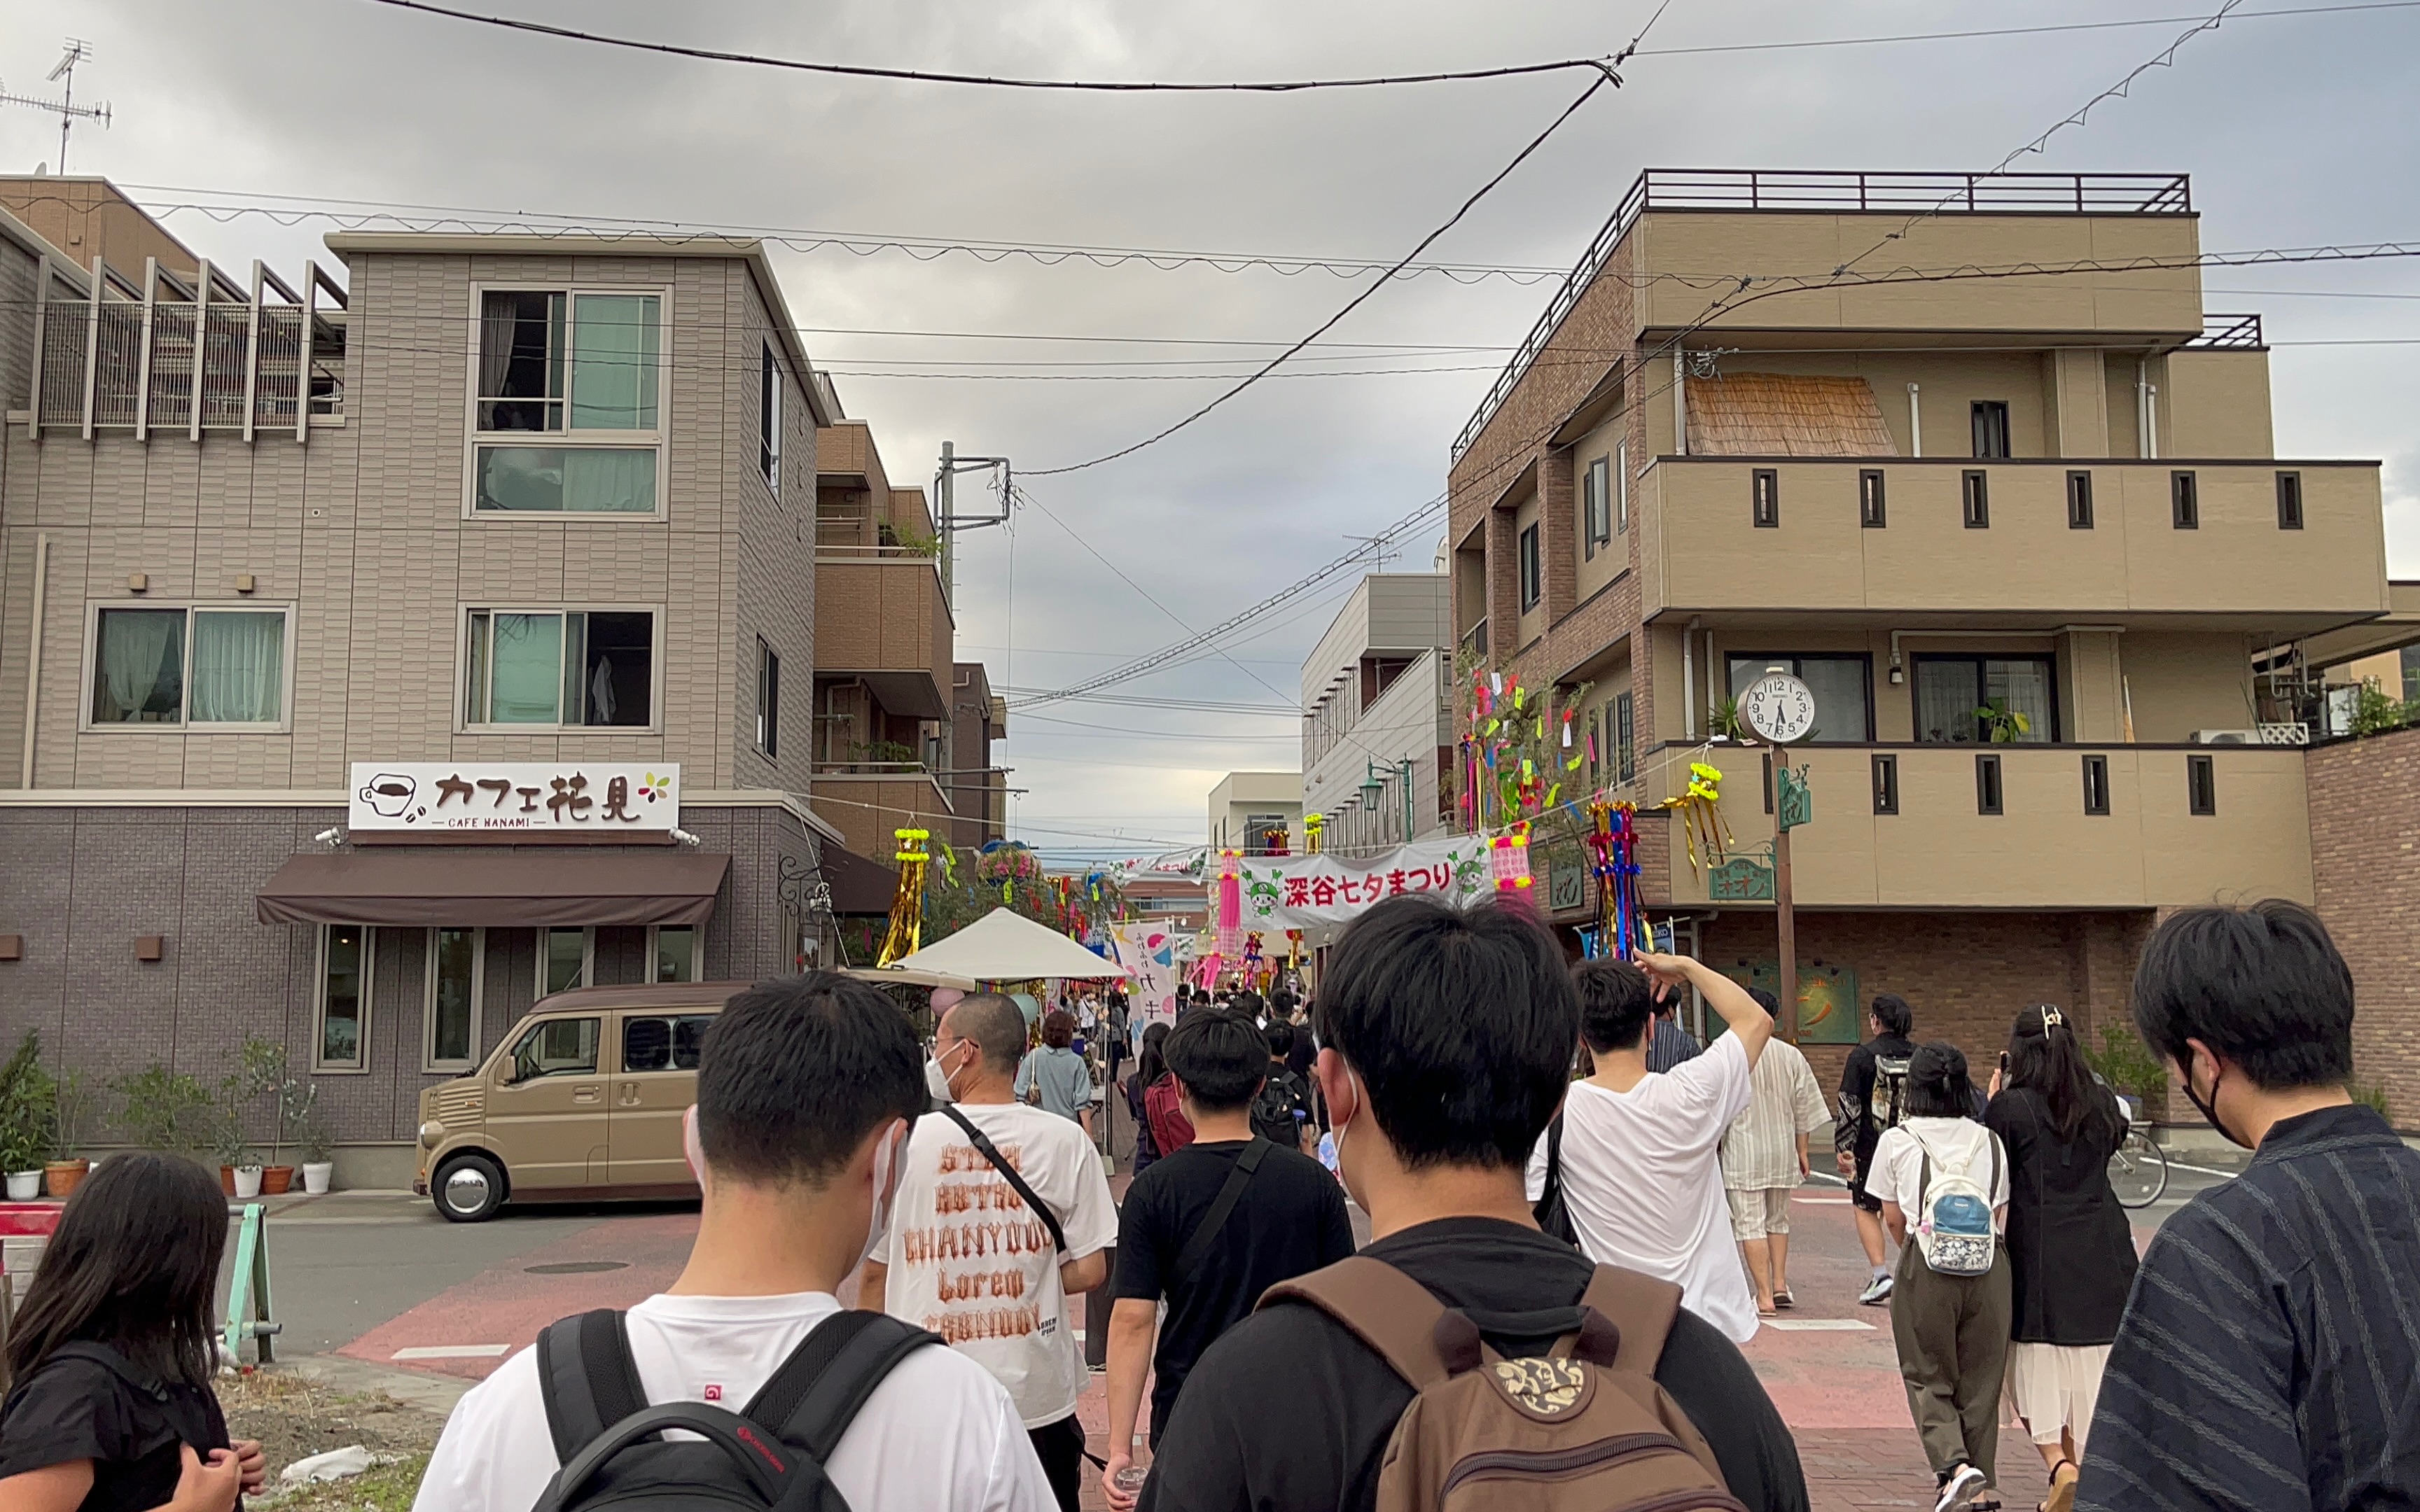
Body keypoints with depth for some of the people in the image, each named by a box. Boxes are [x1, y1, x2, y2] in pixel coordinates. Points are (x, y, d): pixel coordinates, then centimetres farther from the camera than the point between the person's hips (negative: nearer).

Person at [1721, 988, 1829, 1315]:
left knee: (1749, 1224, -2)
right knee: (1778, 1220, 20)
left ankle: (1764, 1297, -5)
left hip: (1743, 1152, -5)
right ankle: (1780, 1286, 18)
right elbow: (1803, 1109, 9)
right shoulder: (1791, 1055, 3)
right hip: (1783, 1150, 5)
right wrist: (1802, 1150, 17)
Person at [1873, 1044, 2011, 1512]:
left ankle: (1955, 1465, -11)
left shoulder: (1896, 1141, -1)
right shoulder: (1989, 1141, 6)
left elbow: (1893, 1218, 5)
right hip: (1988, 1266, 3)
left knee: (1928, 1378, 10)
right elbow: (1999, 1215, 8)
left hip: (1925, 1268, -3)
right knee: (1980, 1381, 13)